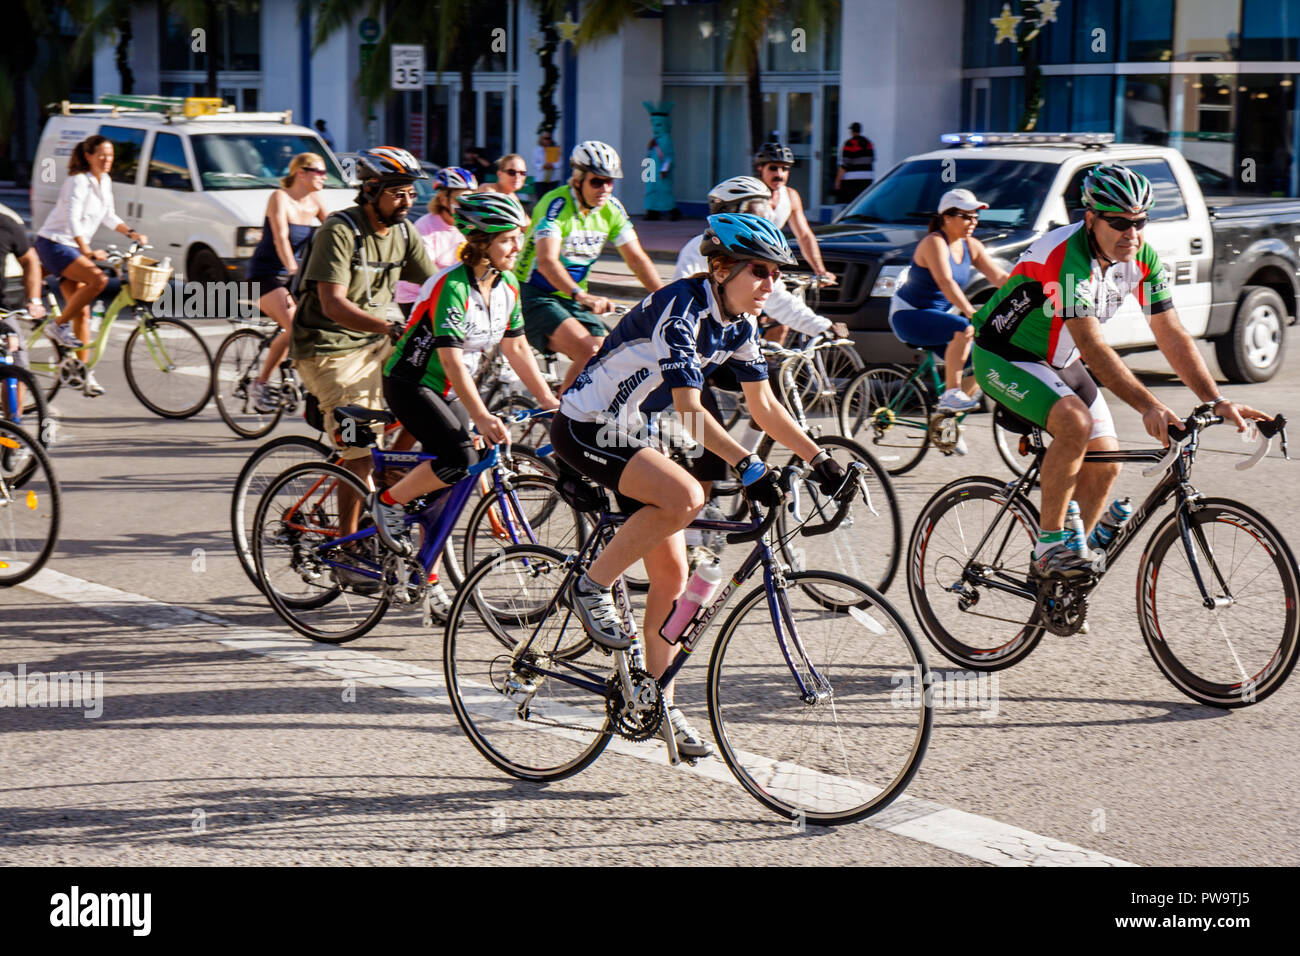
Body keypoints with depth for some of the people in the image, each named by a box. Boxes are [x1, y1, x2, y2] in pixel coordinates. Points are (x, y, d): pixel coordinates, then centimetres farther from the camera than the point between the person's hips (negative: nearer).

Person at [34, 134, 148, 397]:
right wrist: (87, 252, -35)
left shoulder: (105, 182, 9)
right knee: (98, 279, -28)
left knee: (82, 312, 3)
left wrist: (131, 233, 4)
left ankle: (83, 371, 5)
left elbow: (109, 217, 19)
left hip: (72, 248, 8)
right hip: (53, 244, -8)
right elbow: (72, 220, -27)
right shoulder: (79, 181, -17)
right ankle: (58, 326, -14)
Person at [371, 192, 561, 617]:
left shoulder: (506, 286, -1)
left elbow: (516, 348, 6)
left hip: (448, 390, 8)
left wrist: (549, 400, -1)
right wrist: (482, 417, -38)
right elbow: (451, 359, -31)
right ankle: (386, 503, -3)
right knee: (460, 458, -24)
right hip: (410, 383, -8)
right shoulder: (452, 286, -25)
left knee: (450, 485, 4)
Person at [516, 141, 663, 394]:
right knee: (588, 353, -26)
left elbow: (636, 258, 1)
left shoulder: (611, 209, -1)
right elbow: (547, 261, -34)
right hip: (535, 296, -7)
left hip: (572, 297, 7)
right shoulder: (556, 204, -21)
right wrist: (582, 296, -48)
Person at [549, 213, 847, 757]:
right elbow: (689, 408, -33)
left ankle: (659, 704, 13)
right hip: (583, 430, -9)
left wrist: (819, 459, -2)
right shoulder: (680, 308, -25)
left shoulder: (739, 325, 1)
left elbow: (765, 407, 7)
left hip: (629, 436, 9)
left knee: (672, 574, 3)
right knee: (686, 496, -32)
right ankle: (593, 588, -12)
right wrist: (748, 467, -40)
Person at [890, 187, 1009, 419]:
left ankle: (949, 413, 9)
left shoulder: (971, 246, 5)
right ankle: (951, 395, -26)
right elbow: (946, 282, -31)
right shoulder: (934, 243, -18)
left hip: (938, 315, 8)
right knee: (964, 329, -33)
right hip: (908, 315, -8)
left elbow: (1000, 277, 0)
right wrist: (971, 313, -41)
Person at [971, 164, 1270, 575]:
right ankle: (1051, 543, -18)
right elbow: (1092, 346, -38)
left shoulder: (1144, 260, -10)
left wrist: (1217, 401, -21)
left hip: (1058, 363, 8)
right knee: (1076, 423, -32)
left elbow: (1173, 336, -9)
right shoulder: (1067, 257, -32)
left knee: (1105, 464, -3)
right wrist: (1148, 406, -46)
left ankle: (1058, 561, 13)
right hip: (1004, 356, -8)